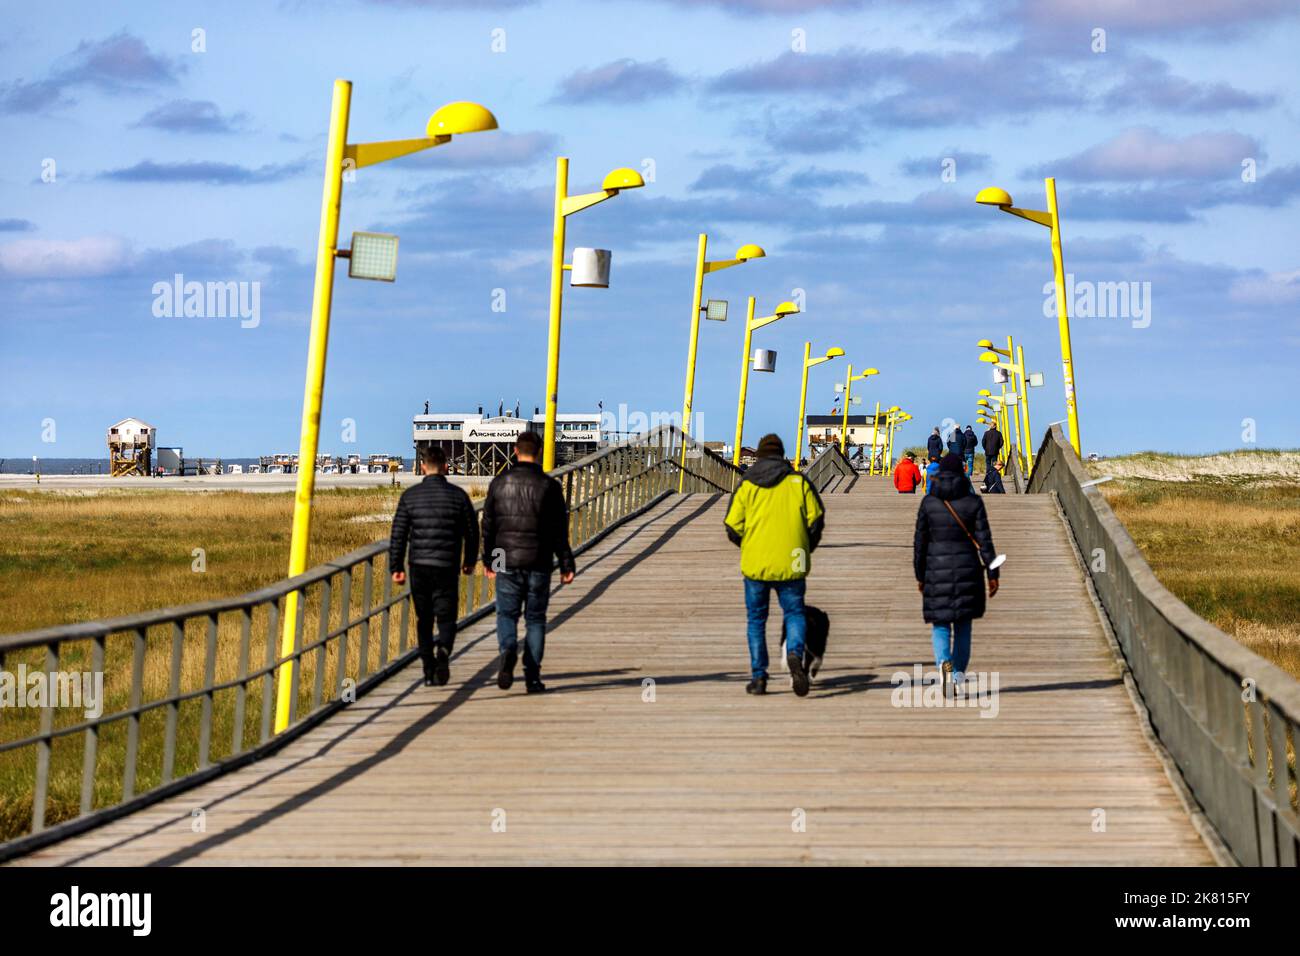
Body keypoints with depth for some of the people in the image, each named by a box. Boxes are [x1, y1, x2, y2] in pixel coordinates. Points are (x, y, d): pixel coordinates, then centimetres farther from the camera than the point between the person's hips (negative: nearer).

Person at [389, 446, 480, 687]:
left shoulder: (410, 495, -1)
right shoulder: (458, 495, -2)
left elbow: (398, 534, -1)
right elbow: (472, 531, 5)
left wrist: (396, 567, 6)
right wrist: (469, 561, 20)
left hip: (419, 567, 1)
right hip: (447, 568, -1)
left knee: (424, 620, 14)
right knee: (446, 618, 4)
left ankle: (429, 671, 14)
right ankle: (443, 651, -26)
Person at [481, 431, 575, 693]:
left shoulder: (499, 483, 0)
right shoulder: (549, 486, -5)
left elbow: (488, 526, 5)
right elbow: (560, 531, -4)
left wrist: (489, 560, 15)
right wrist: (566, 565, 2)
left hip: (507, 563, 1)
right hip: (539, 563, -1)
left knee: (507, 614, 10)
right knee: (535, 619, 8)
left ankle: (507, 650, -20)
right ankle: (532, 677, 5)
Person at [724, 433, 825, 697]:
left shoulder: (746, 485, 3)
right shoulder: (798, 482, 4)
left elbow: (733, 528, 0)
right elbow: (816, 520, 0)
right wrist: (807, 549, 16)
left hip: (756, 563, 0)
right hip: (790, 565, 0)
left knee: (756, 619, 12)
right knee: (794, 613, 10)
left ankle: (758, 677, 8)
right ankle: (795, 654, -20)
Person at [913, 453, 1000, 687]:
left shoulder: (928, 502, -1)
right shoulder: (974, 502, -3)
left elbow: (919, 541, 1)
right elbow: (984, 540, -5)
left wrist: (920, 576, 9)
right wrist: (992, 574, -1)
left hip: (937, 569, 0)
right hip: (968, 569, 1)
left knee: (940, 625, 5)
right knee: (963, 625, 13)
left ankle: (944, 661, -24)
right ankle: (958, 675, 14)